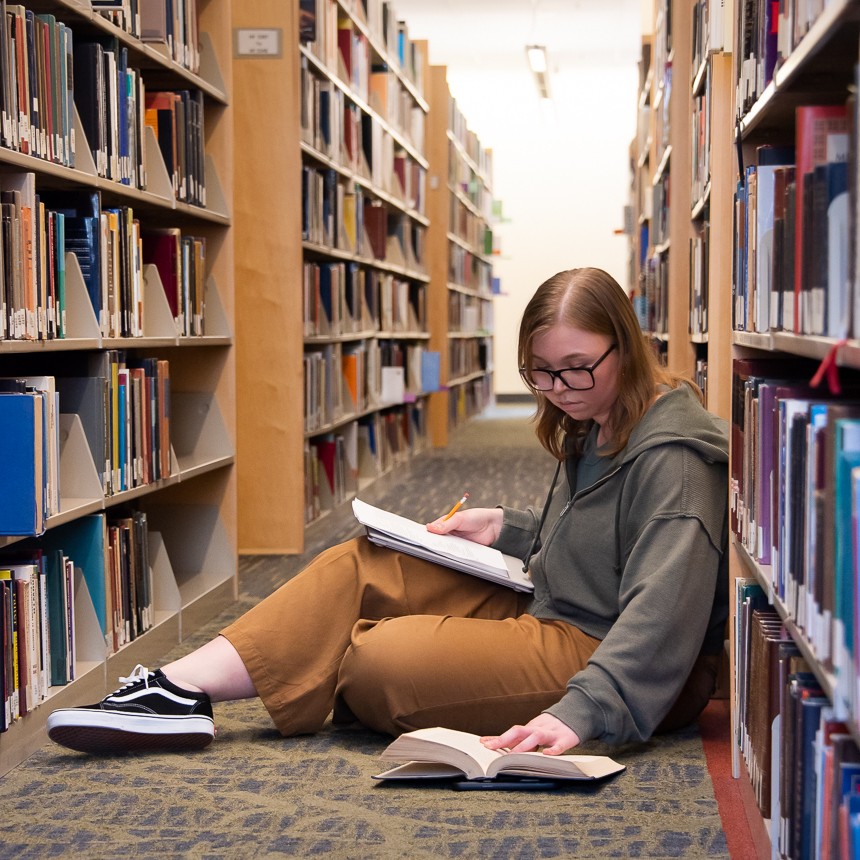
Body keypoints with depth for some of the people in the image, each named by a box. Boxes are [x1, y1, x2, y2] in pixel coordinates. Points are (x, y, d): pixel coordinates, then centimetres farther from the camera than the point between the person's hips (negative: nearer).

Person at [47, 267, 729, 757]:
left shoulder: (673, 456, -19)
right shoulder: (590, 428, 12)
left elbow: (662, 612, -28)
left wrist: (581, 713, -38)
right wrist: (506, 528, 8)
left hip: (609, 661, -9)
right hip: (550, 617, 10)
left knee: (382, 659, -24)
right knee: (364, 566, -2)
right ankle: (179, 689, -13)